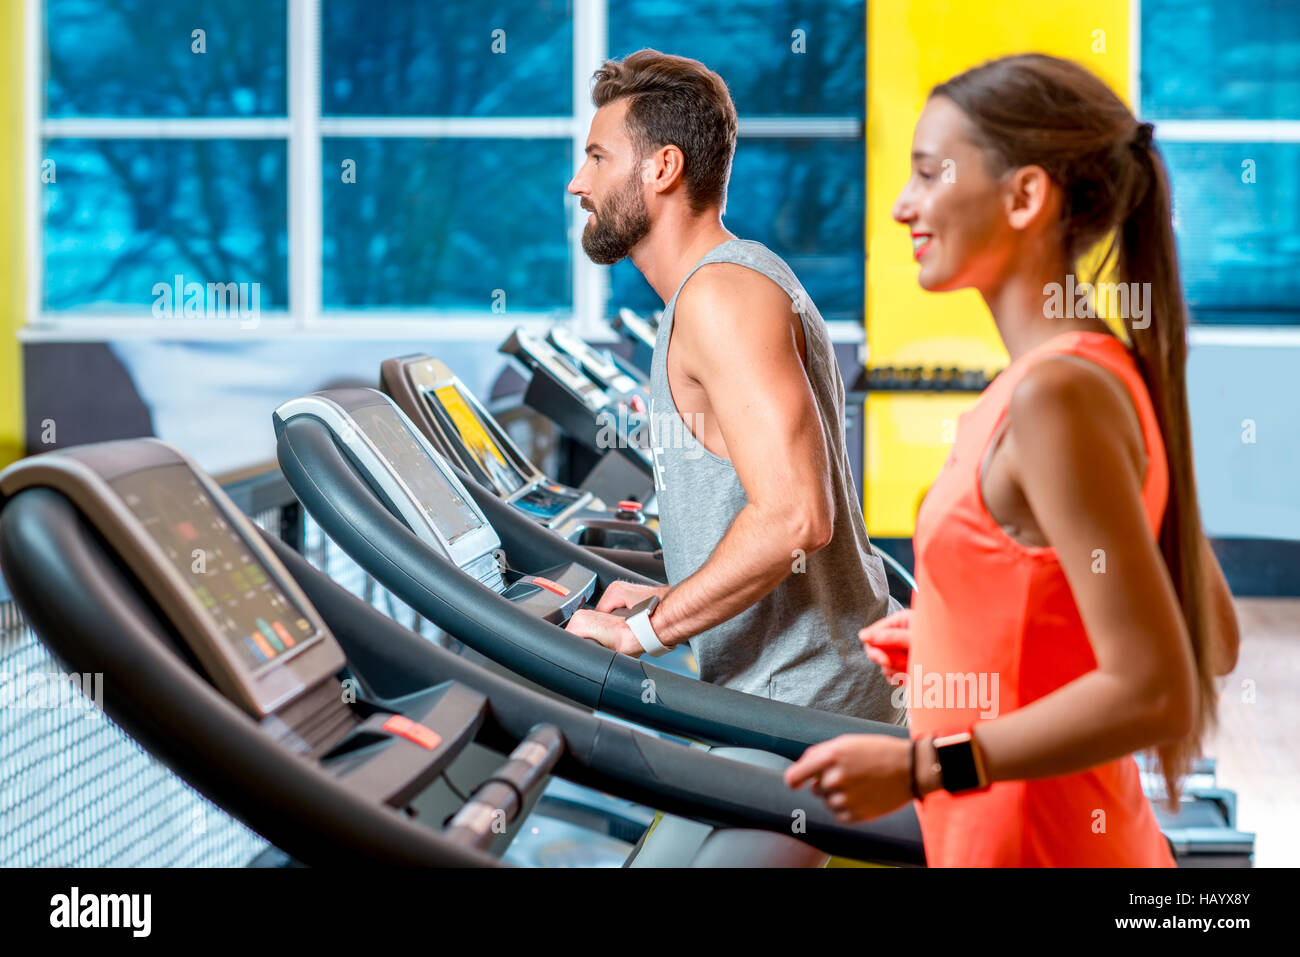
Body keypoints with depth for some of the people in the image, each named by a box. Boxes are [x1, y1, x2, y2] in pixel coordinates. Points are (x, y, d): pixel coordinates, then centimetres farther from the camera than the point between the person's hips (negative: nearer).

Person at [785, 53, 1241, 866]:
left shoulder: (1055, 395, -21)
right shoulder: (1106, 374, 7)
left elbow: (1152, 695, -24)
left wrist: (919, 768, -21)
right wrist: (957, 644, 15)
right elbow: (1214, 643, 13)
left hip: (1031, 847, -9)